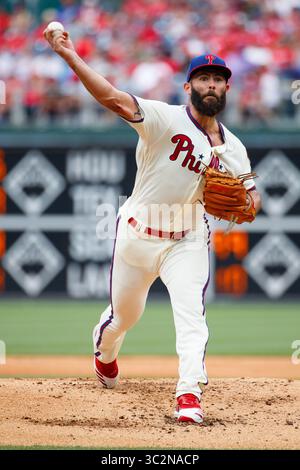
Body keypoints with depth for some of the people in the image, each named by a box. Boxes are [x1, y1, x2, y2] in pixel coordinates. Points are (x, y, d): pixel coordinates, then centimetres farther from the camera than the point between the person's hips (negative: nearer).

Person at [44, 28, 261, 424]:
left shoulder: (232, 148, 2)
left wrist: (247, 201, -20)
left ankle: (189, 395, -20)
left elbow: (251, 197, 7)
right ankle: (105, 354, 49)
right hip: (137, 235, -2)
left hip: (187, 240, 2)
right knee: (124, 314, 15)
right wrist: (68, 55, -42)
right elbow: (112, 97, -29)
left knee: (192, 314, -18)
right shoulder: (165, 119, -15)